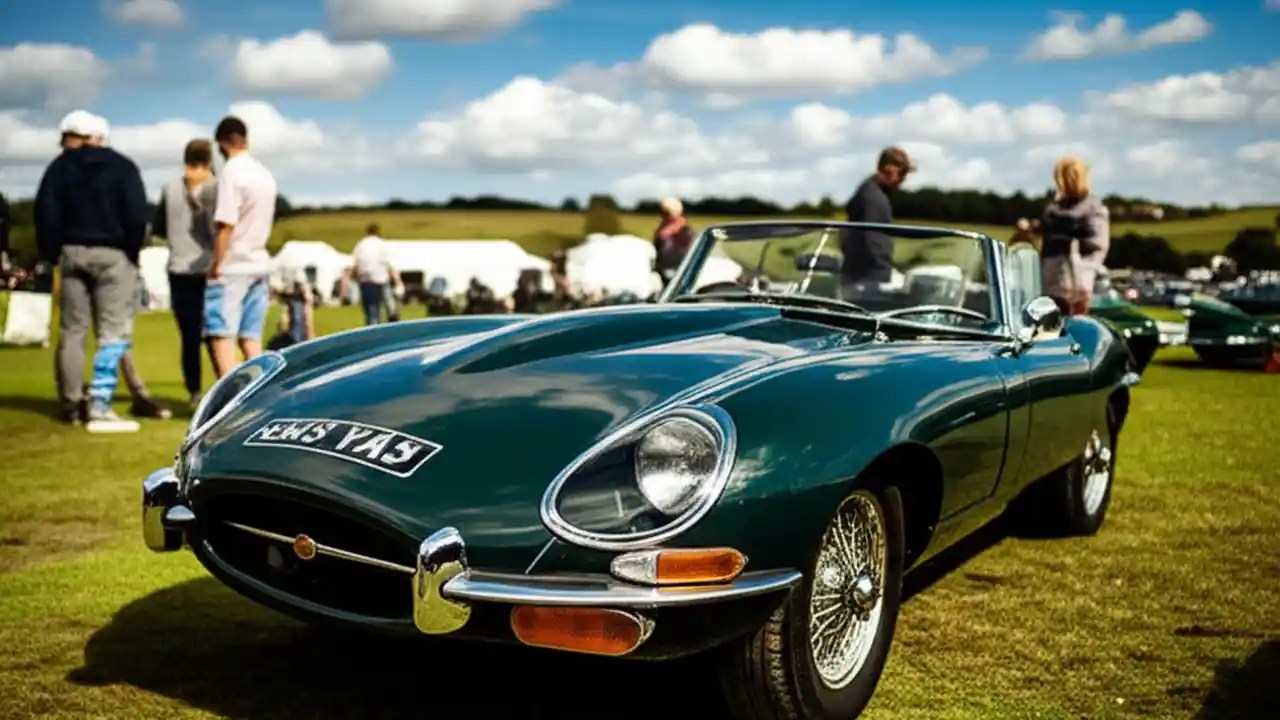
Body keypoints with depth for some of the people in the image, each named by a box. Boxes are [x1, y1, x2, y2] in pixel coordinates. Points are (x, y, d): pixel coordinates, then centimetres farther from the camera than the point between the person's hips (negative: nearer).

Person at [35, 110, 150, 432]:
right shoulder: (121, 166, 1)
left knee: (71, 330, 12)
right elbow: (137, 215, -7)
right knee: (113, 332, -6)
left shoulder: (58, 168, 7)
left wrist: (50, 253, 12)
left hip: (72, 252, 4)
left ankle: (72, 404, 17)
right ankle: (99, 407, -16)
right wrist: (132, 250, 3)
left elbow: (45, 215, 2)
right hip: (112, 255, -3)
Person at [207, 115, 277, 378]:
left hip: (232, 267, -7)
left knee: (222, 336, -5)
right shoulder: (265, 174, 11)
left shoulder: (231, 172, -12)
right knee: (251, 338, 10)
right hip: (259, 265, 7)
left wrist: (215, 266, -11)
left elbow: (226, 225, -17)